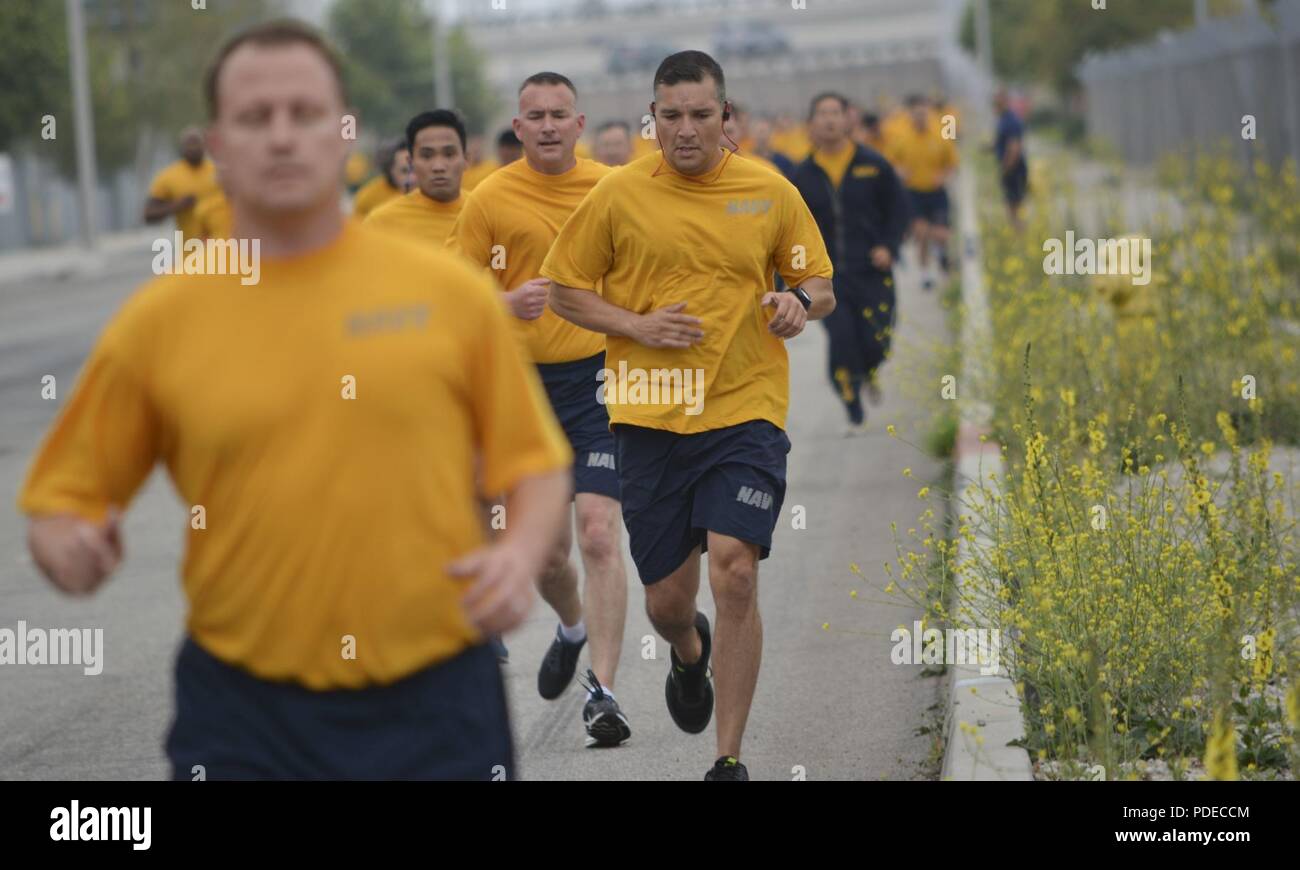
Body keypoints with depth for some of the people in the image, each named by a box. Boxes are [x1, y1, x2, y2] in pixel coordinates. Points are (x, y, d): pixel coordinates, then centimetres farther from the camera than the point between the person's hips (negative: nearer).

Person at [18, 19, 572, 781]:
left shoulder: (450, 291, 1)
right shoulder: (156, 323, 0)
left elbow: (535, 458, 8)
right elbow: (64, 499, 7)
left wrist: (523, 554, -11)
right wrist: (69, 548, -14)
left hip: (438, 702, 0)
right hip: (242, 715, 0)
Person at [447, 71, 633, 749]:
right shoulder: (491, 198, -1)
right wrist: (507, 303, -17)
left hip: (598, 378, -1)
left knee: (598, 535, -15)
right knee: (545, 550, 10)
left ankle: (602, 690, -12)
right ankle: (573, 628, 44)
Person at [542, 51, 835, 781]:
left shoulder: (772, 193, 4)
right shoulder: (618, 194, 1)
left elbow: (821, 287, 13)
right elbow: (565, 289, 7)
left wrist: (801, 302, -11)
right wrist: (637, 326, -9)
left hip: (746, 410, -1)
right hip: (649, 417, 1)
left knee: (735, 571, -18)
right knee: (667, 598, 6)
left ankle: (730, 759, -6)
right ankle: (689, 654, 46)